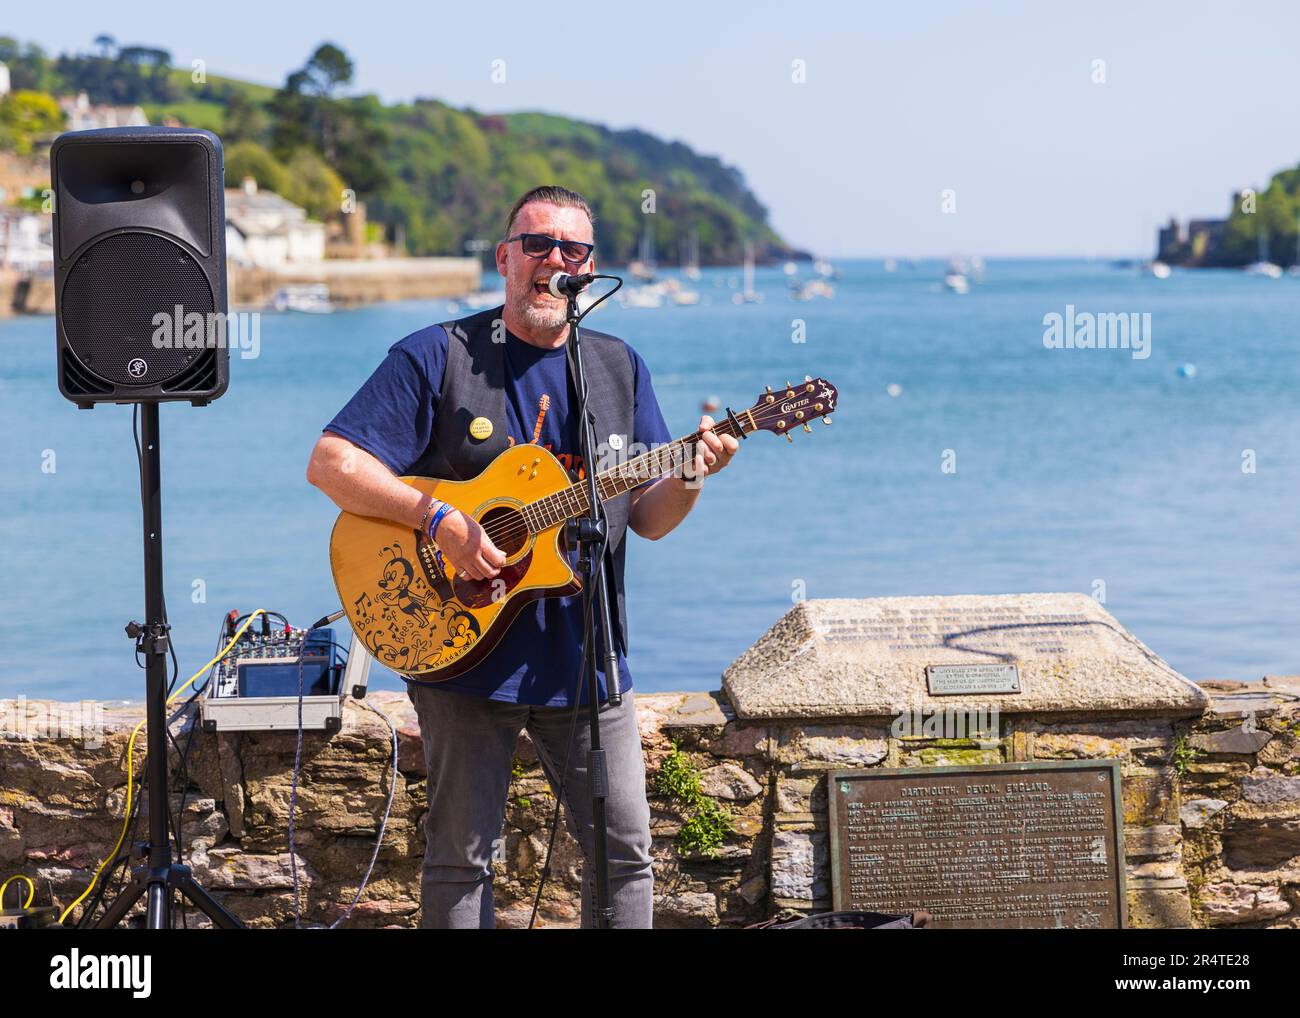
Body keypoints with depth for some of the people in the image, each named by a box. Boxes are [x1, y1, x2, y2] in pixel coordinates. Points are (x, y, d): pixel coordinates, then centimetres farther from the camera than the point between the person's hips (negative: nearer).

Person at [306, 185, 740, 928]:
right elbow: (331, 462, -10)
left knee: (626, 851, 5)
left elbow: (646, 520, 10)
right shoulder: (437, 357, -4)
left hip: (586, 659, 4)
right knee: (463, 859, 2)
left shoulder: (621, 369, 10)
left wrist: (685, 482, -13)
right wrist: (440, 519, -20)